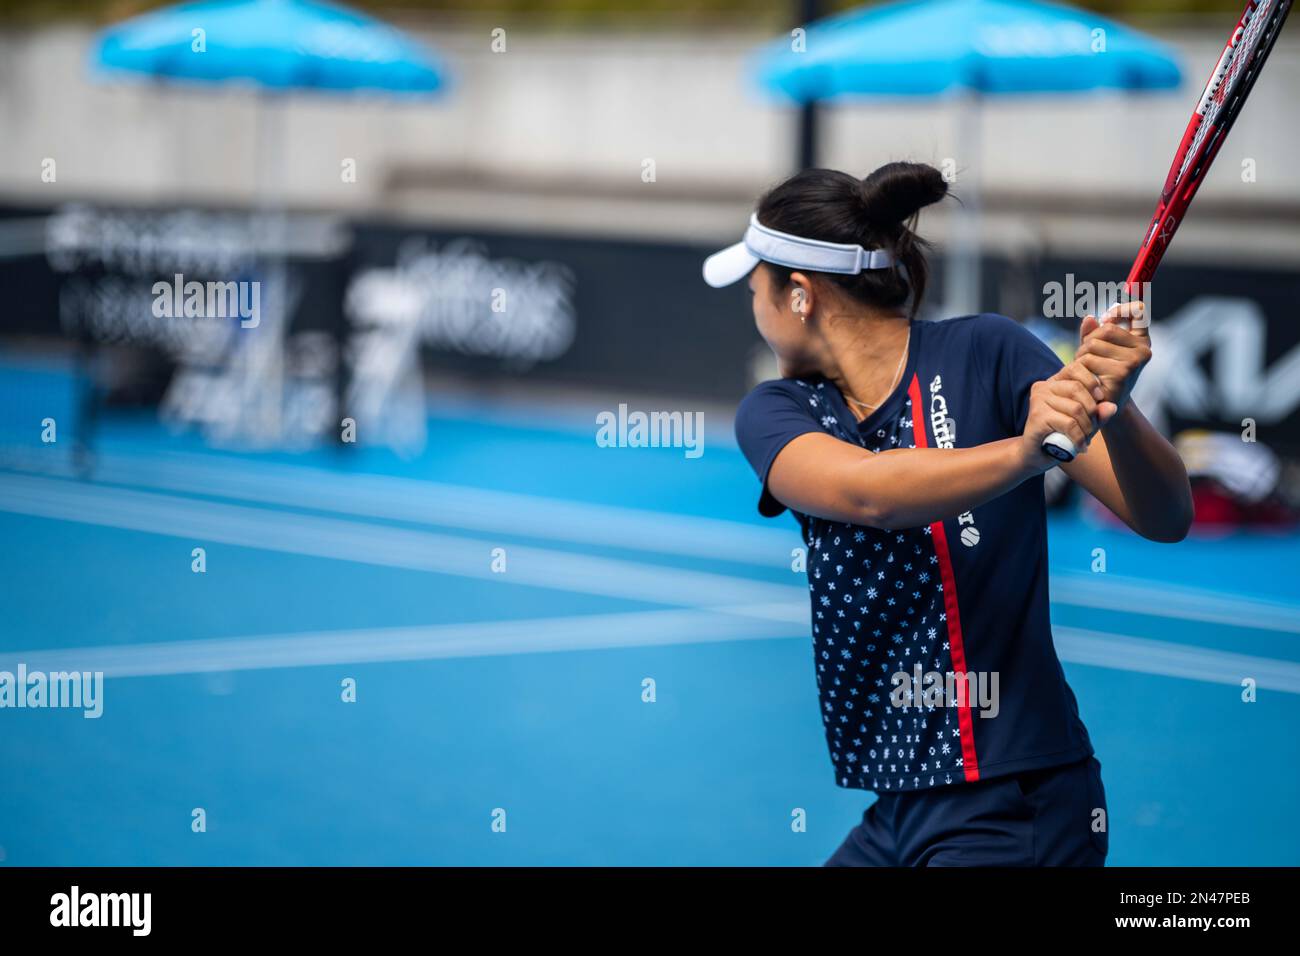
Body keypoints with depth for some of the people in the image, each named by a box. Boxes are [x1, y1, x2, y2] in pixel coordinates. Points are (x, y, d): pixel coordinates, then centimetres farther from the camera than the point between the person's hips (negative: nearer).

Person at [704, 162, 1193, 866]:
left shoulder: (983, 353, -7)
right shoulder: (773, 412, 3)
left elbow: (1163, 518, -11)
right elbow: (863, 490, -21)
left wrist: (1113, 408, -31)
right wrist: (1024, 451, -37)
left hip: (1015, 814, -5)